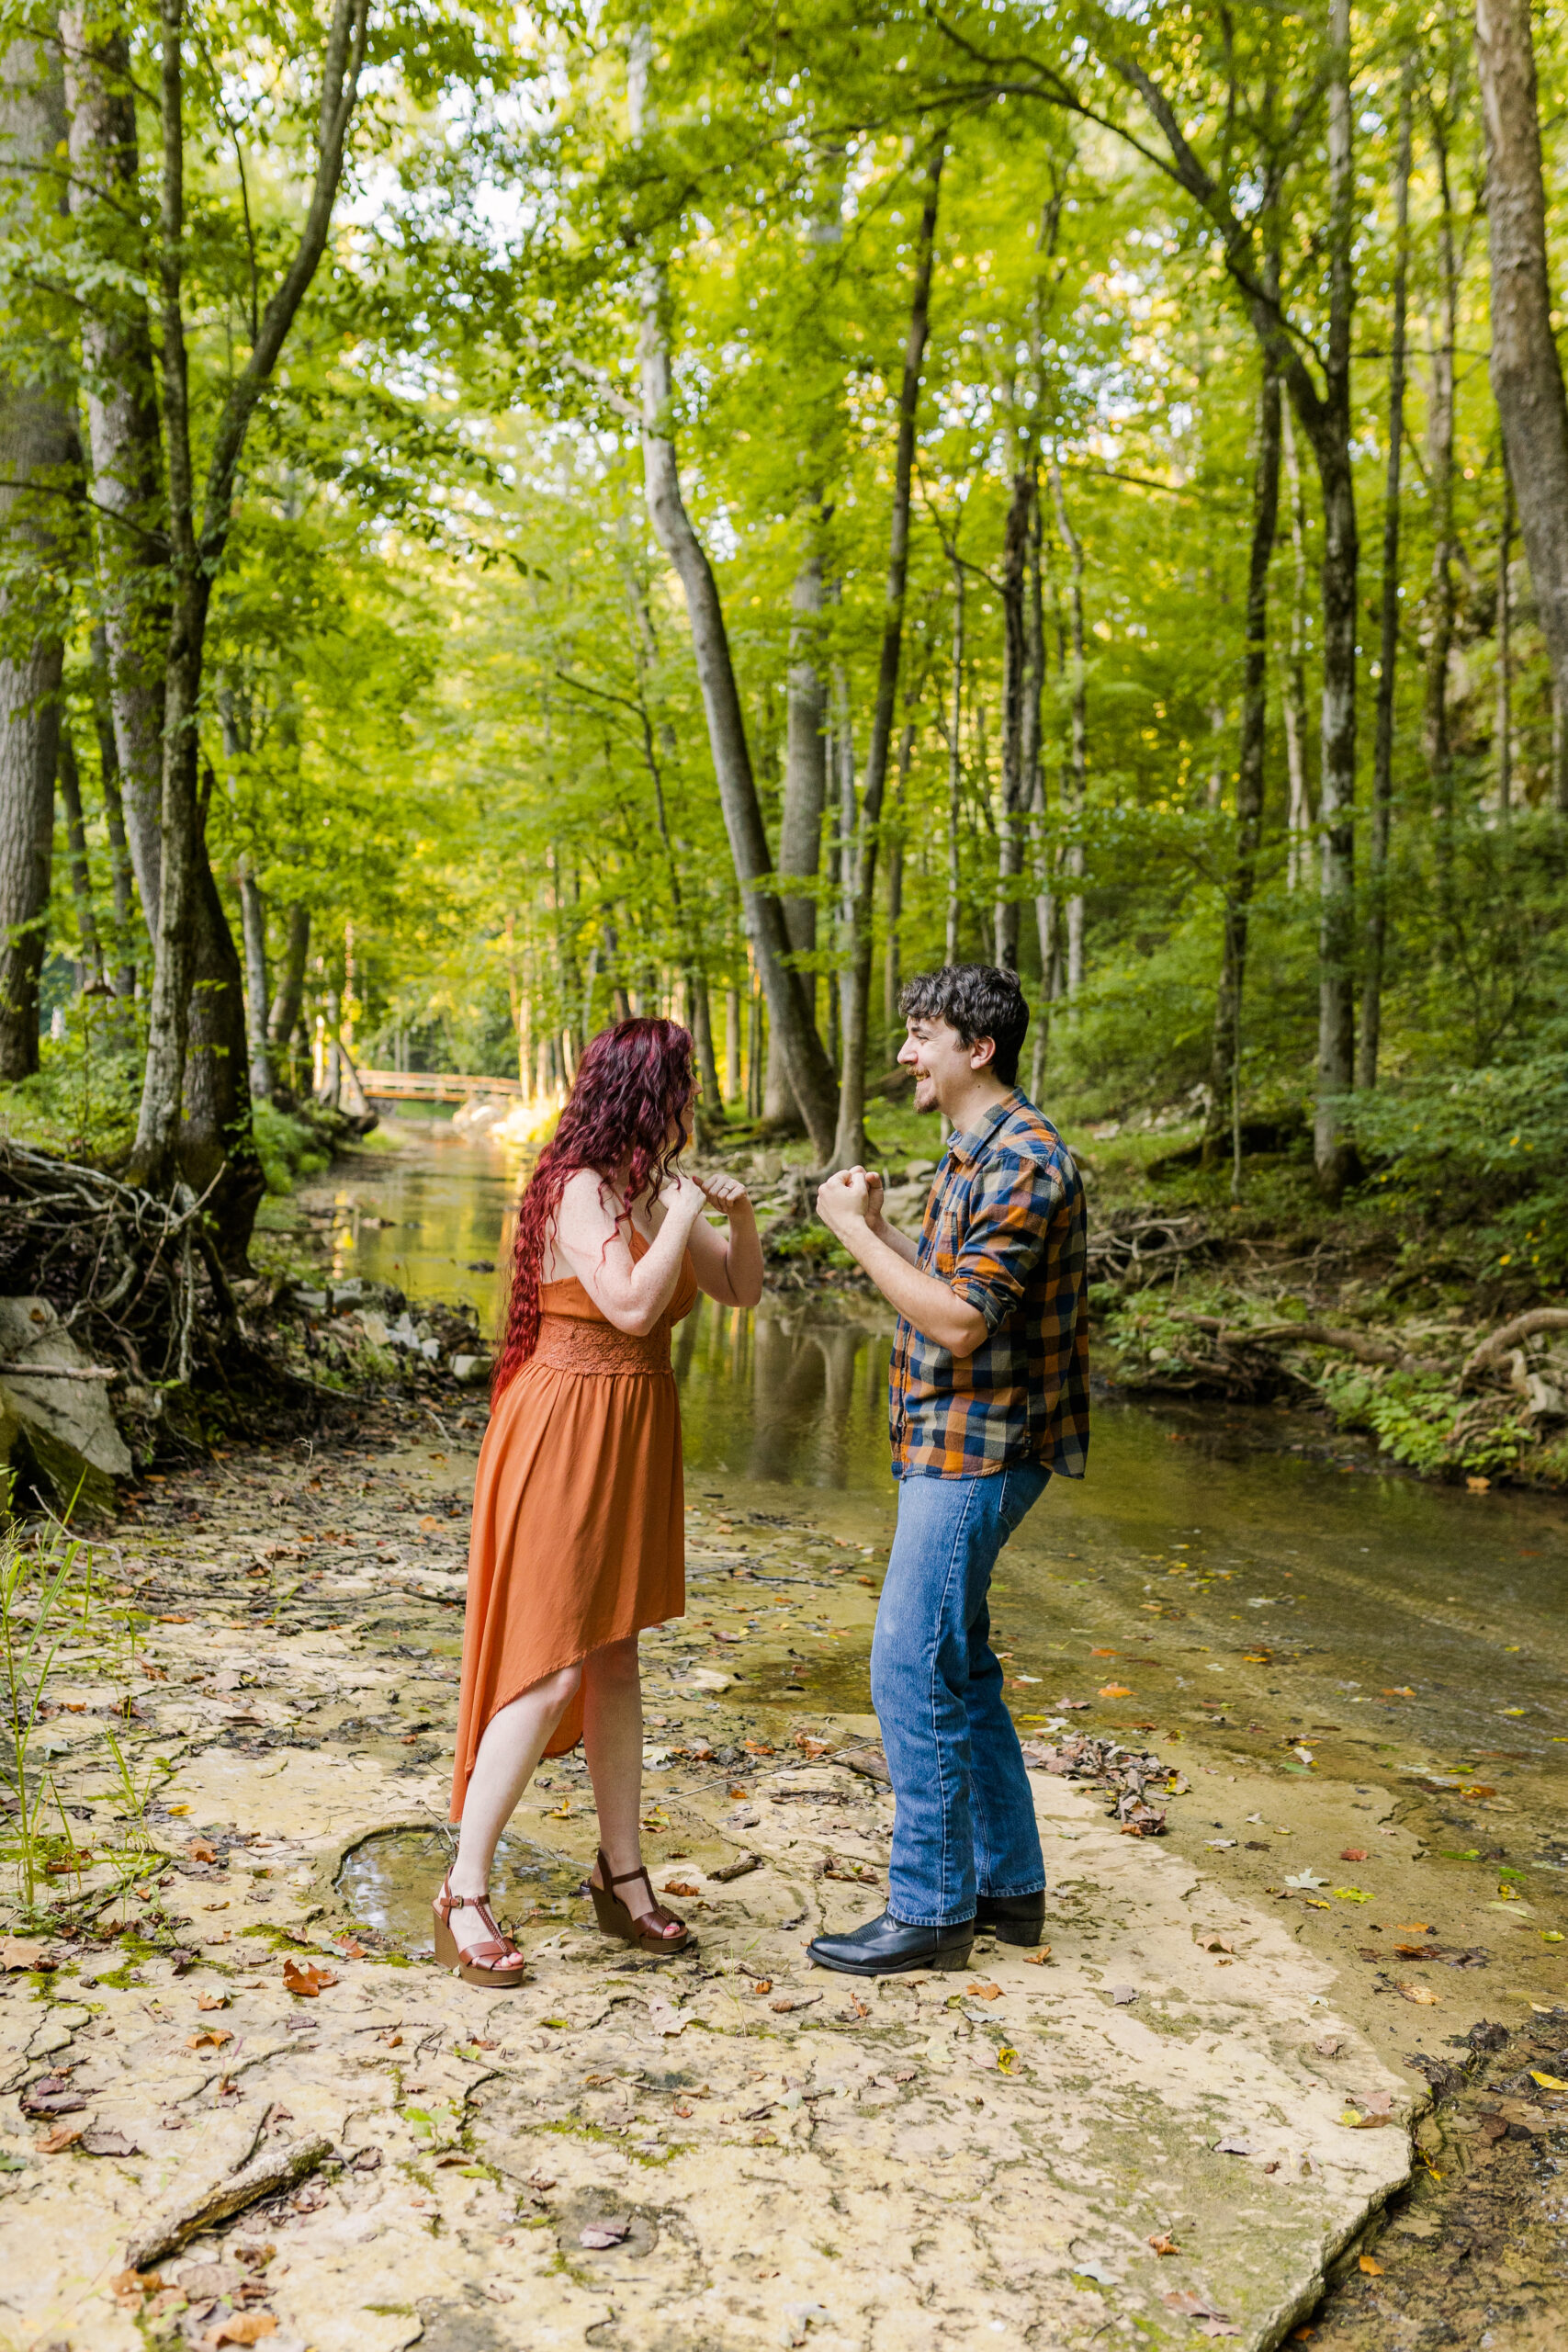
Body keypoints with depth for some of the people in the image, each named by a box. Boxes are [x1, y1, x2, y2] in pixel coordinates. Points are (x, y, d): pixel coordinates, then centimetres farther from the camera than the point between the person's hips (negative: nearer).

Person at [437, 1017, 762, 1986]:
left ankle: (623, 1874, 25)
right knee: (552, 1671, -6)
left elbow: (742, 1290, 16)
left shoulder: (655, 1190, 9)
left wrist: (740, 1214, -1)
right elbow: (631, 1305, -28)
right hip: (565, 1439, -8)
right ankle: (465, 1893, 8)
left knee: (617, 1659, 14)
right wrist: (684, 1215, -17)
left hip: (633, 1435, 8)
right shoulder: (582, 1189, -15)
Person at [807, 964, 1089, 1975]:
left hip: (976, 1453, -10)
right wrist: (881, 1225, 8)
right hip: (952, 1447, 10)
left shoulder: (1023, 1162, -19)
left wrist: (854, 1233, -18)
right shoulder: (973, 1153, 14)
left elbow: (960, 1322, -24)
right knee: (958, 1665, 16)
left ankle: (931, 1910, 9)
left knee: (913, 1669, -5)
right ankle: (1009, 1883, 28)